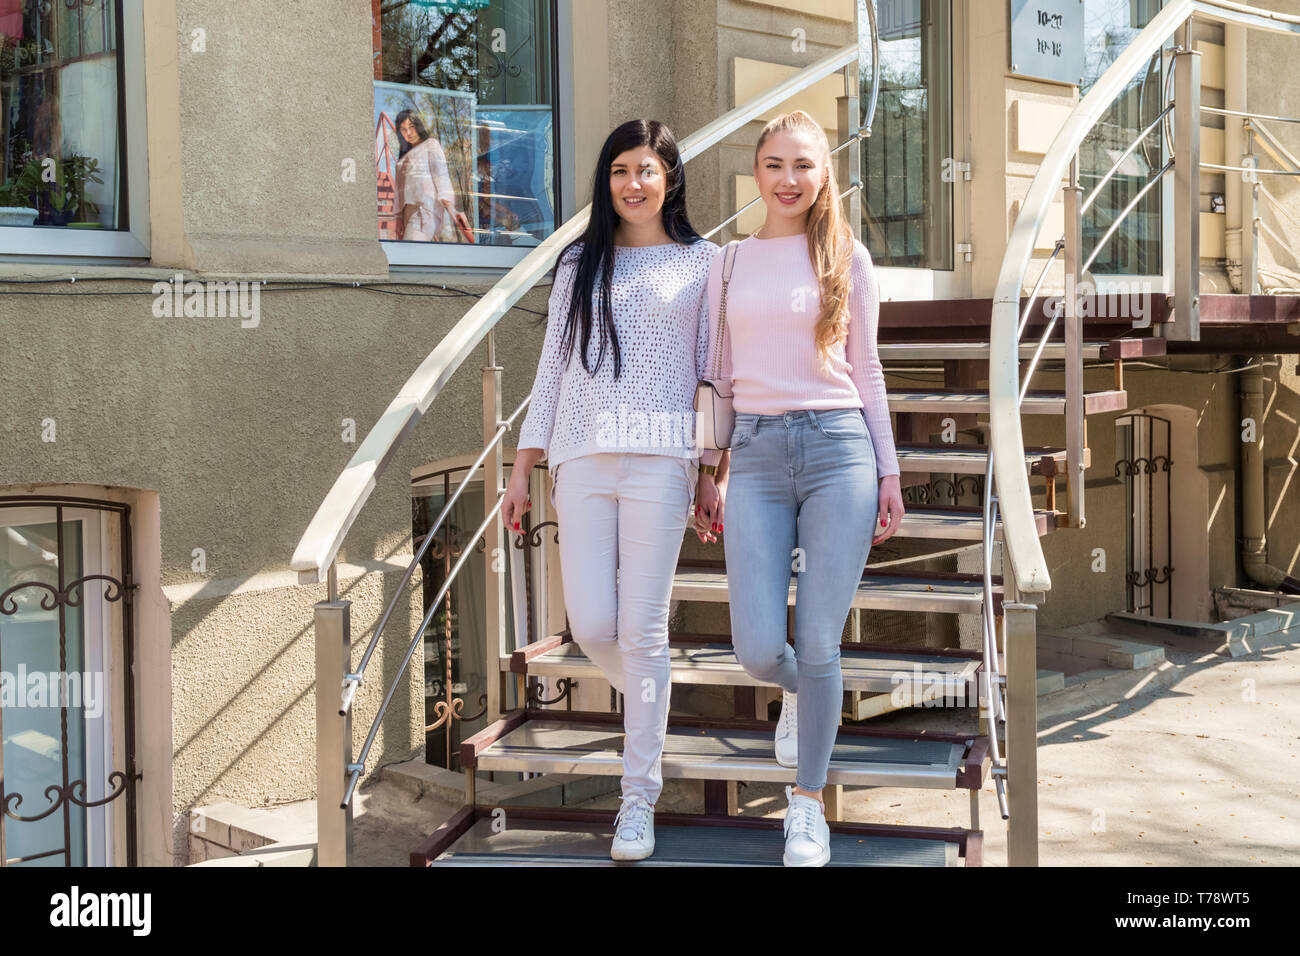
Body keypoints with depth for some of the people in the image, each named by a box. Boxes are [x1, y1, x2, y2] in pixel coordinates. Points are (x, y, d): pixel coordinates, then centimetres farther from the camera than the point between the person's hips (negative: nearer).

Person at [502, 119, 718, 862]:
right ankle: (651, 709, 31)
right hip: (582, 462, 3)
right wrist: (523, 468, 10)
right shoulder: (580, 263, 17)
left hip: (659, 461, -3)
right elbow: (553, 369, 15)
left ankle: (640, 800, 7)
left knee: (643, 630, -4)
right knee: (592, 626, -3)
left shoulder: (701, 261, 9)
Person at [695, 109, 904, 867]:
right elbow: (718, 375, 14)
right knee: (758, 649, -6)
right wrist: (711, 475, 11)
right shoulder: (731, 262, 12)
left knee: (818, 646, -2)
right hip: (757, 455, 1)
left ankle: (809, 803, 17)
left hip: (838, 447, -1)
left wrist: (889, 472, 6)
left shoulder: (847, 257, 8)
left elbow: (867, 370, 10)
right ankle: (796, 693, 33)